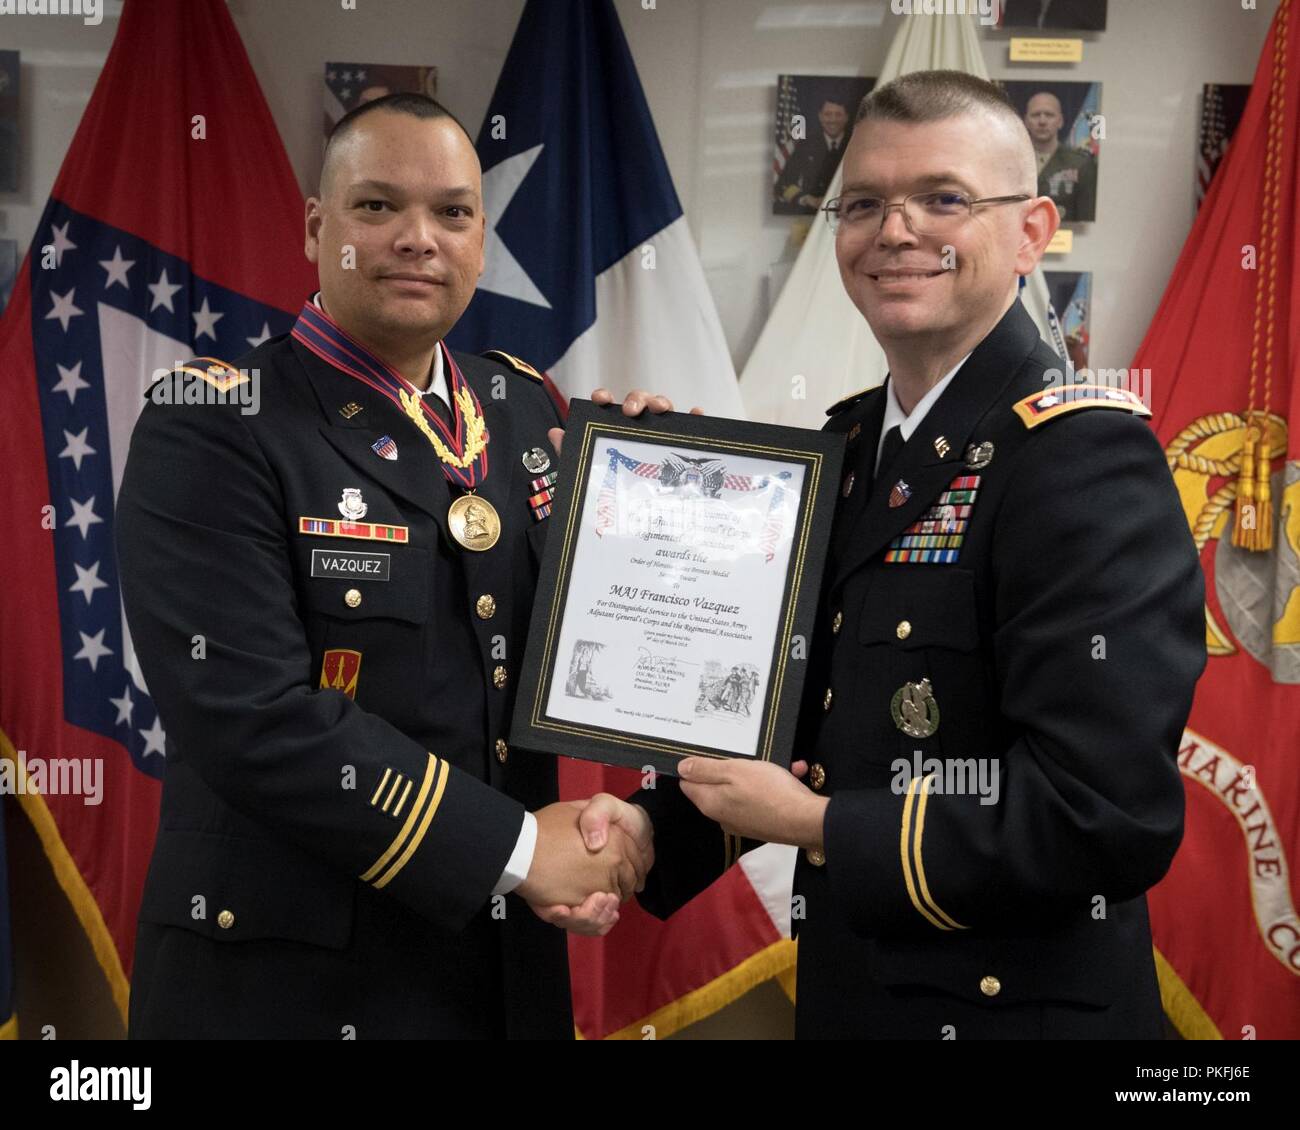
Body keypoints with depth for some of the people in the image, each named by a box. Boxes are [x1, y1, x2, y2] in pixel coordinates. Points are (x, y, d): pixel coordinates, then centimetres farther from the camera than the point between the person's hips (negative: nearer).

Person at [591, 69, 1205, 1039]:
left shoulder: (1085, 457, -20)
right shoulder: (849, 444, 5)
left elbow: (1112, 819, -27)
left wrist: (820, 830, -18)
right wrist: (651, 835, -5)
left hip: (1014, 1006, -7)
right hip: (846, 993, 7)